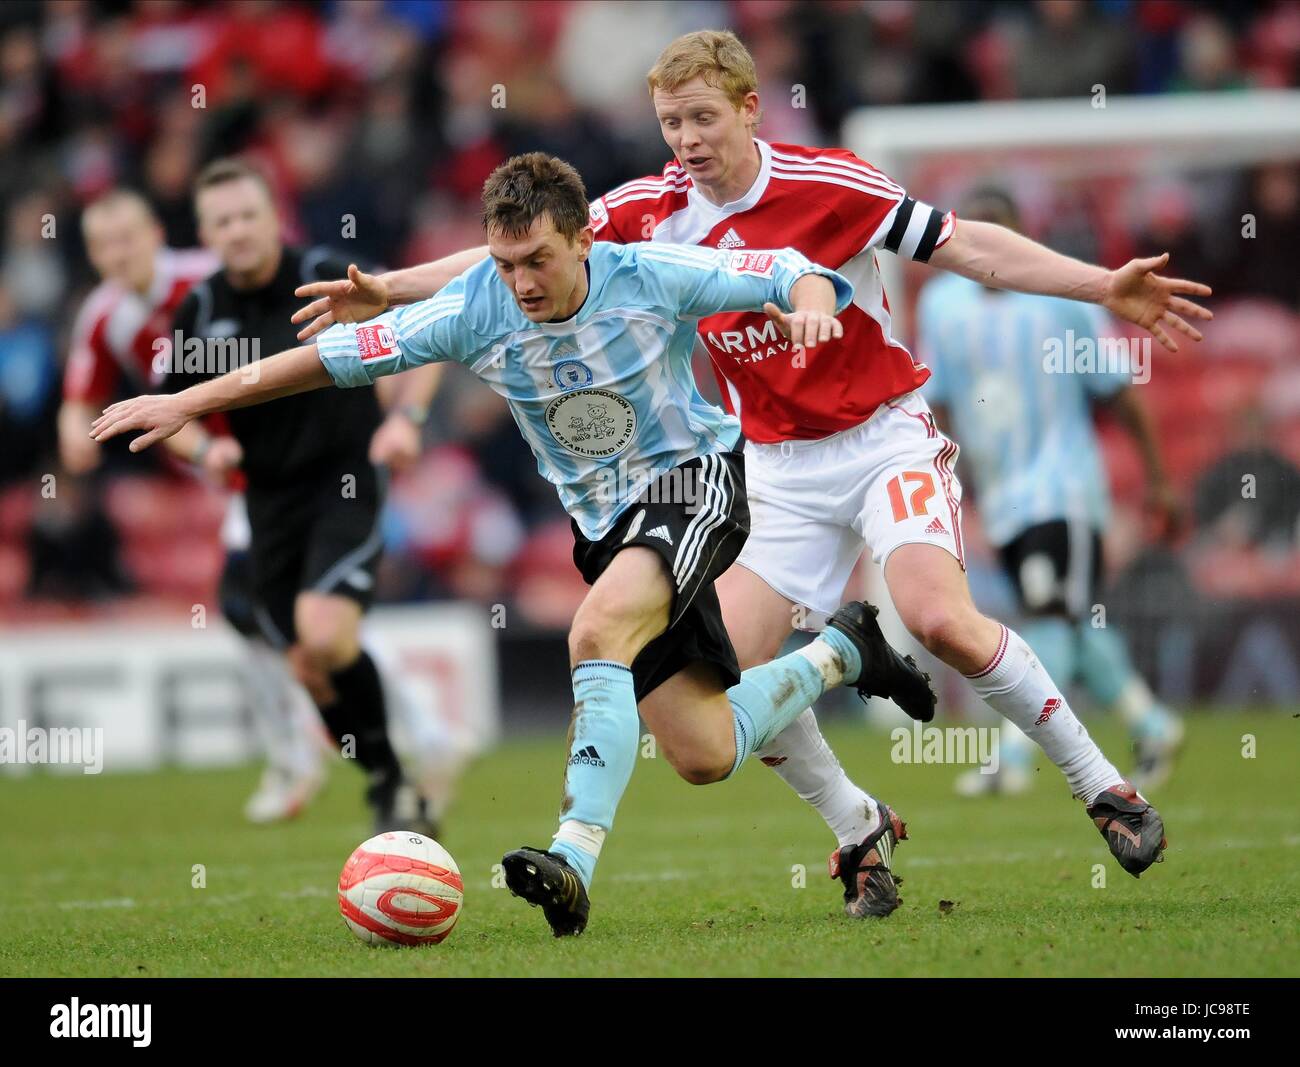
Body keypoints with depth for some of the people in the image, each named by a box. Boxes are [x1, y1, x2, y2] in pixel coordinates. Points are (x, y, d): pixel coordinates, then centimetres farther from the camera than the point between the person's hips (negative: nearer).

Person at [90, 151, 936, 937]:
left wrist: (809, 303, -33)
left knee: (597, 635, -33)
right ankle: (841, 653, 31)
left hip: (693, 480, -5)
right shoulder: (476, 311, -13)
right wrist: (188, 403, -11)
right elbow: (337, 356, -9)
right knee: (708, 751, 2)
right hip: (604, 519, 5)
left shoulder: (651, 277, -19)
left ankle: (575, 864, -37)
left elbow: (787, 272, -8)